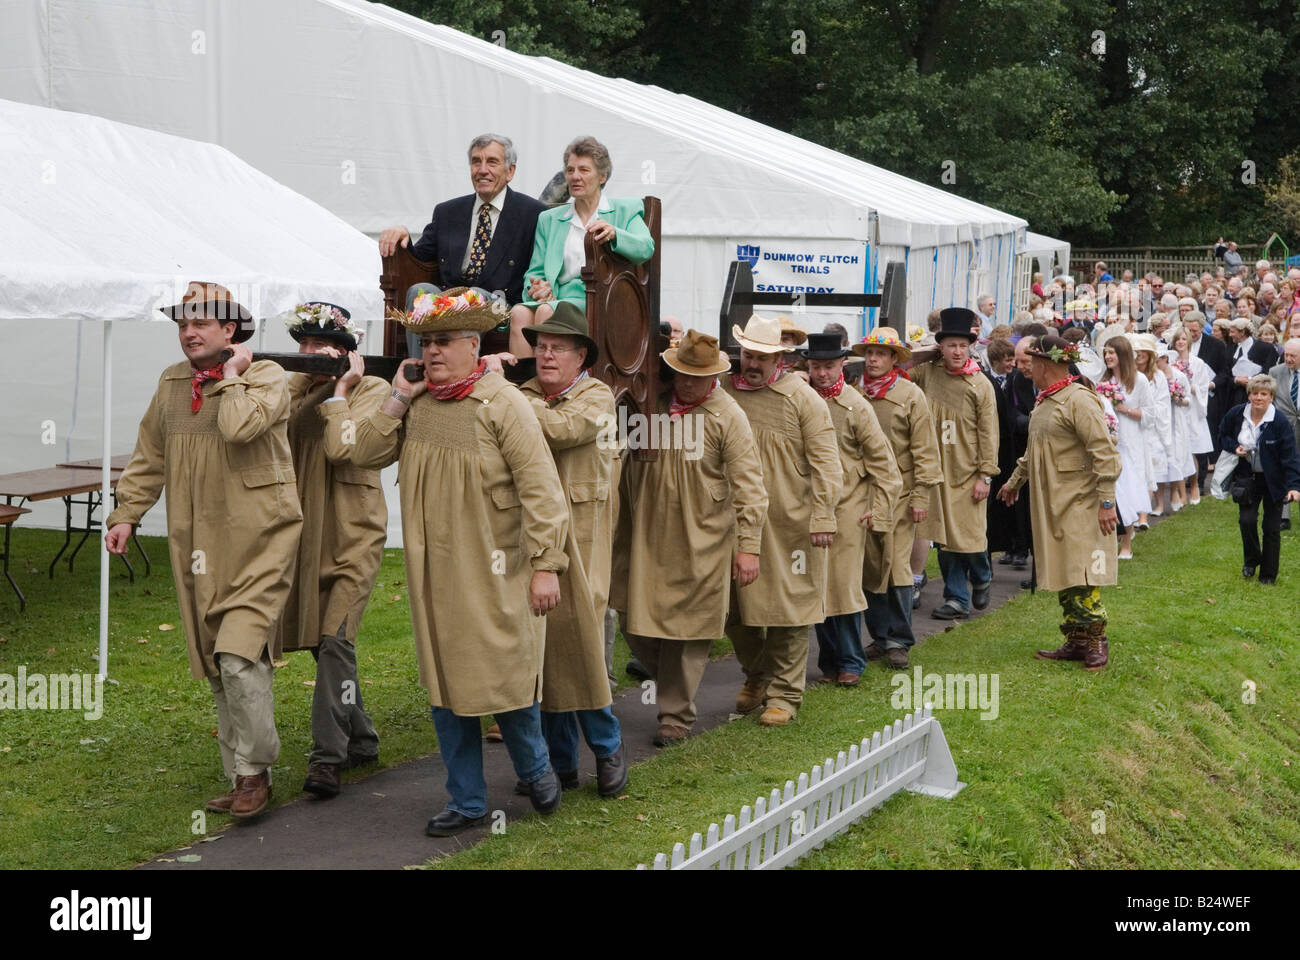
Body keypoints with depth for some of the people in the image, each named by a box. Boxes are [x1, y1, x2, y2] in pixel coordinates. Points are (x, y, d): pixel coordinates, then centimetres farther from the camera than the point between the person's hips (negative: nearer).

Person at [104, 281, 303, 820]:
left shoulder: (266, 378, -8)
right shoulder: (171, 384, 12)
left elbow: (240, 427, -28)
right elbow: (149, 457, 20)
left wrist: (232, 375, -14)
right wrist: (126, 513, 13)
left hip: (257, 542, -6)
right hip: (197, 548, 7)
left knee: (239, 658, -16)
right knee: (217, 666, 10)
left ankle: (255, 771, -1)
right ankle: (240, 777, 20)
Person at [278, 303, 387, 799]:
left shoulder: (372, 388, -4)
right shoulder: (302, 391, 14)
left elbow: (342, 448, -18)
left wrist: (339, 391, -10)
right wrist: (304, 381, -5)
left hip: (352, 533, -7)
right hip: (308, 531, 7)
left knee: (335, 640, -16)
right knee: (320, 640, 11)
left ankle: (327, 757, -15)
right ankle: (361, 740, 26)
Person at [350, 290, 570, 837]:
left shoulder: (503, 403, -11)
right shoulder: (415, 405, 7)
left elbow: (540, 489, -13)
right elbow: (365, 455, 4)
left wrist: (546, 564, -17)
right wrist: (397, 398, -4)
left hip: (494, 575, -5)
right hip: (434, 576, 5)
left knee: (504, 681, -2)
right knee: (445, 688, 10)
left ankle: (535, 770, 27)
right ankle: (467, 802, 21)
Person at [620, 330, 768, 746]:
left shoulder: (727, 416, -7)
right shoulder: (653, 404, 4)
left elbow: (748, 486, -9)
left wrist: (749, 546, -14)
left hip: (702, 540, -4)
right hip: (649, 536, 4)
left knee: (689, 628, 2)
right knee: (637, 623, 4)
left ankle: (676, 714, 14)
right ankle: (674, 689, 28)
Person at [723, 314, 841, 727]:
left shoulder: (801, 397, -3)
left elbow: (825, 461, -5)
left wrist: (823, 517, -12)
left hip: (789, 523, -3)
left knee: (788, 607, 1)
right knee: (734, 606, 10)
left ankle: (783, 693, 13)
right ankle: (756, 676, 33)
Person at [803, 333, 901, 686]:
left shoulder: (855, 406, -4)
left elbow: (881, 460, 1)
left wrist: (879, 510, -3)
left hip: (848, 506, -2)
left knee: (845, 585, -4)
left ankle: (850, 662, 10)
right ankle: (829, 661, 18)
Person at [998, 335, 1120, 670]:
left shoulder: (1079, 400, -15)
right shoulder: (1044, 401, 15)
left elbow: (1105, 453, -18)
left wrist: (1106, 501, -21)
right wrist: (1014, 480, 39)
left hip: (1079, 505, -9)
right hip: (1050, 504, 9)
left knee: (1081, 576, -8)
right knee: (1062, 576, 10)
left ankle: (1096, 641, 1)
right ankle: (1076, 642, 16)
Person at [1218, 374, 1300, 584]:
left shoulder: (1280, 423, -18)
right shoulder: (1236, 415, -8)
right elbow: (1223, 437, 11)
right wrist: (1234, 447, -12)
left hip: (1273, 480, -2)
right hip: (1248, 478, 2)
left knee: (1271, 527, 2)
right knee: (1246, 520, -6)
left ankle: (1268, 574, 16)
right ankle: (1251, 560, 21)